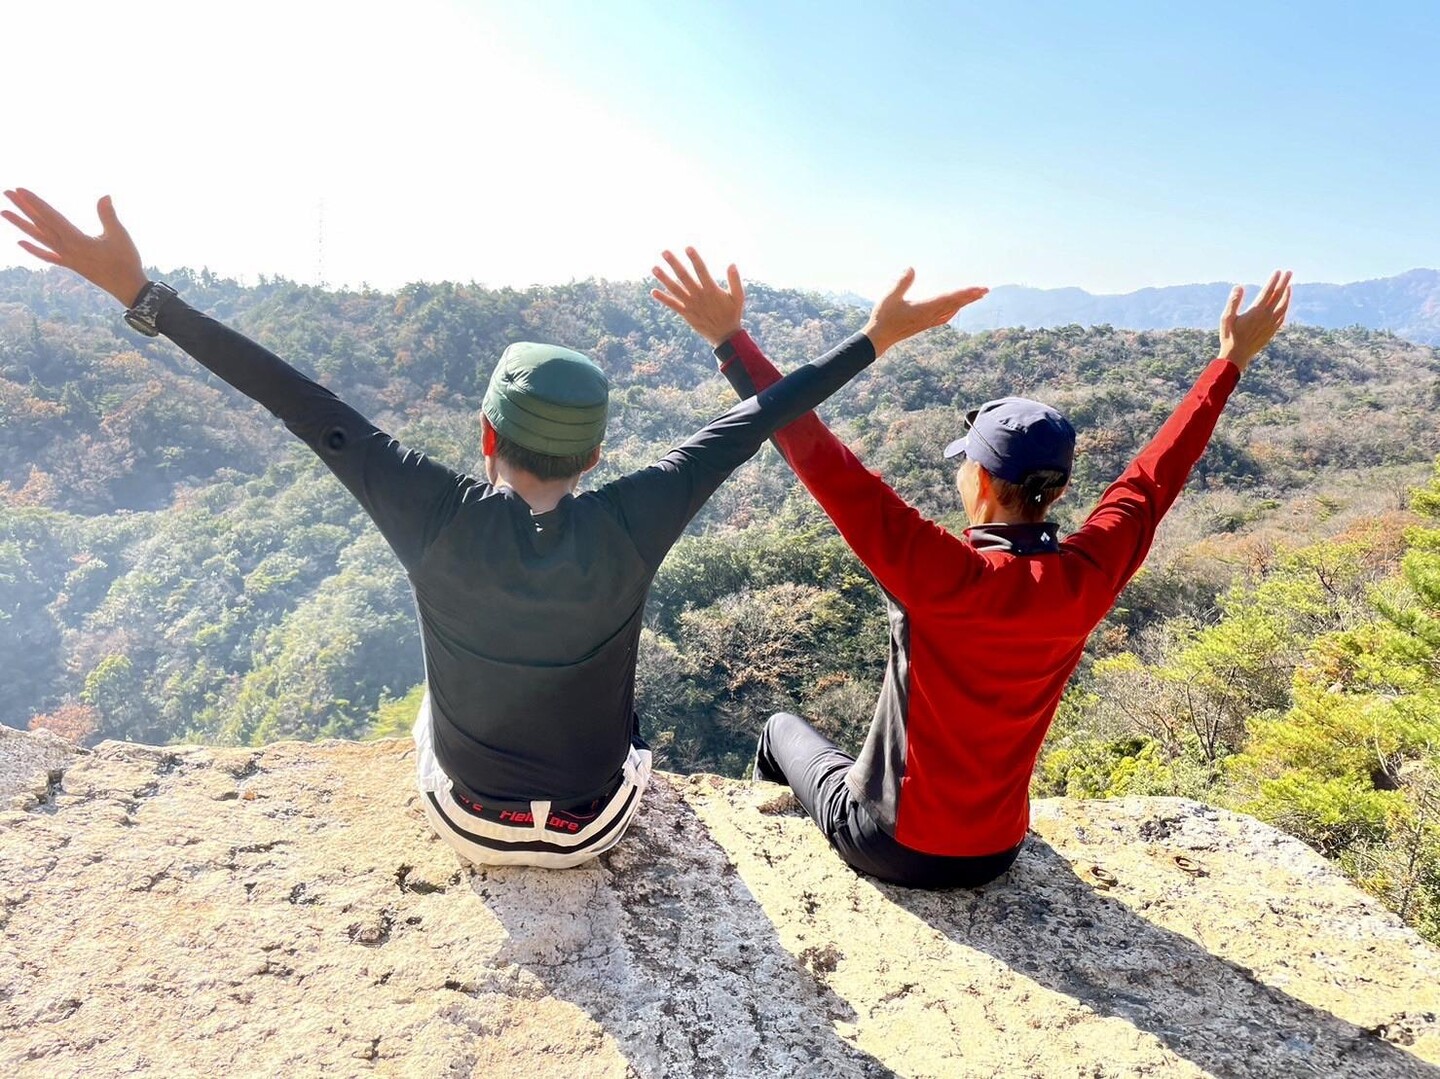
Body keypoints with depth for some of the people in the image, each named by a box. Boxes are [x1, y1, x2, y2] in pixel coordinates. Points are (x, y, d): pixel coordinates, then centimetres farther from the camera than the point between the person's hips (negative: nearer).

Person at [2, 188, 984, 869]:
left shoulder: (438, 521, -27)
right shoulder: (630, 528, -27)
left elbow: (305, 408, -22)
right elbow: (749, 426, -19)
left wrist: (142, 294, -15)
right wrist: (875, 340, -7)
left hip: (465, 824, 1)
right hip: (593, 830, 0)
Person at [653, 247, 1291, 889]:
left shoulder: (944, 575, -32)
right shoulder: (1089, 578, -17)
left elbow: (828, 468, -34)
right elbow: (1153, 476, -2)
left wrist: (731, 340, -30)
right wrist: (1233, 360, 11)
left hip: (893, 850, -4)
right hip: (996, 855, 5)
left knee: (783, 730, 24)